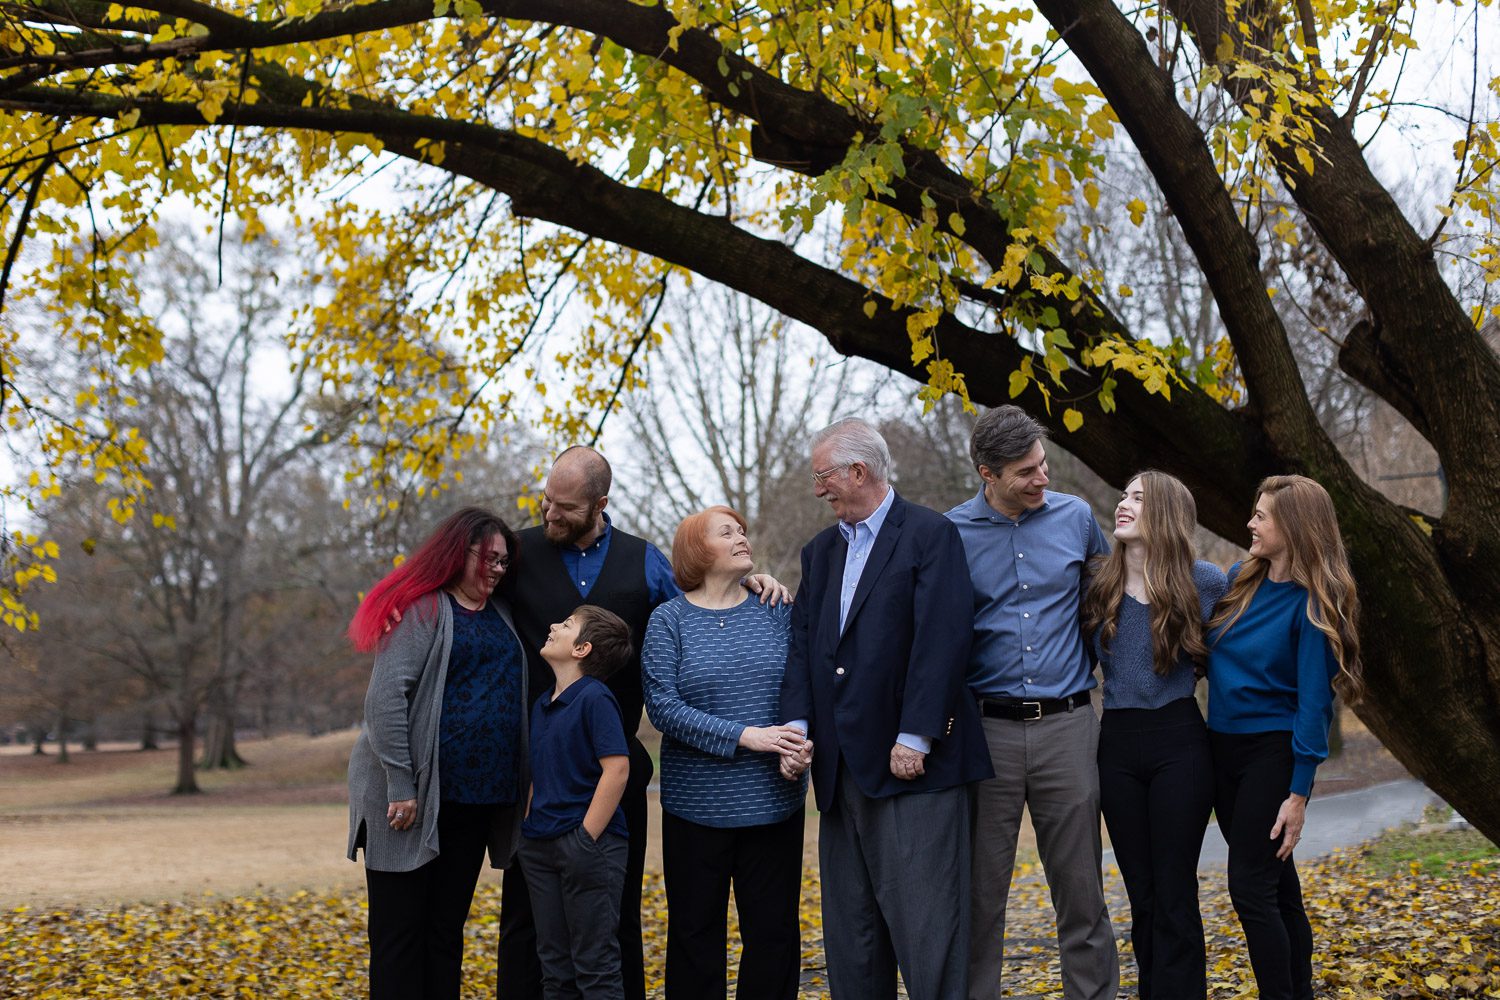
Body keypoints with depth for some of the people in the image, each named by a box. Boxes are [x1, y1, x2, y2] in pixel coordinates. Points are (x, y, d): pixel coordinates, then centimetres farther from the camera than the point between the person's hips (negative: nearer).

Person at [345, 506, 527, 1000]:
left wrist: (518, 788, 8)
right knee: (399, 928, 2)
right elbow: (385, 699, -15)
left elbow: (514, 696, 18)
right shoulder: (424, 609, -8)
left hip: (478, 798, 7)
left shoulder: (500, 615, 13)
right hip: (415, 799, -7)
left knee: (447, 927, 13)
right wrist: (400, 786, -20)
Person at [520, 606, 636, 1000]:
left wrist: (587, 837, -19)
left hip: (587, 842, -8)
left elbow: (617, 768, -19)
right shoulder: (542, 705, 12)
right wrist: (529, 827, 10)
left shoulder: (594, 698, -13)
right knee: (554, 964, 15)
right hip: (540, 846, 8)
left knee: (595, 967, 0)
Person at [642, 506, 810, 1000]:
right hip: (697, 805, -2)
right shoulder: (669, 620, -1)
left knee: (774, 928, 6)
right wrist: (742, 736, -18)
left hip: (774, 801, 2)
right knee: (696, 932, 7)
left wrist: (797, 742, -16)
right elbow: (661, 704, -10)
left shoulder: (776, 610, 6)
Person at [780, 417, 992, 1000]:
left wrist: (915, 738, -19)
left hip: (912, 761, -7)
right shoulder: (820, 552, 18)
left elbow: (941, 640, -14)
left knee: (924, 924, -5)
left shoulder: (929, 535, -5)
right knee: (849, 929, 12)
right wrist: (797, 723, -5)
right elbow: (803, 644, 10)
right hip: (844, 768, 7)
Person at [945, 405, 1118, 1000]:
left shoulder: (1075, 518, 4)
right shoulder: (951, 534, -2)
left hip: (1067, 725, 1)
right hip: (986, 729, -1)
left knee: (1080, 885, 6)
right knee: (980, 889, 4)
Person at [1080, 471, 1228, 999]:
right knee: (1141, 895, 11)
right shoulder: (1097, 580, 2)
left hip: (1179, 743, -3)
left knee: (1174, 894, -1)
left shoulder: (1204, 581, -5)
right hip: (1117, 743, 3)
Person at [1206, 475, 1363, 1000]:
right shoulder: (1238, 581, 4)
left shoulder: (1311, 603, -15)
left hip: (1272, 754, -7)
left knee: (1251, 887, -9)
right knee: (1275, 883, 15)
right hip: (1223, 748, 7)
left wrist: (1298, 794, -17)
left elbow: (1314, 703, -16)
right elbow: (1205, 650, 19)